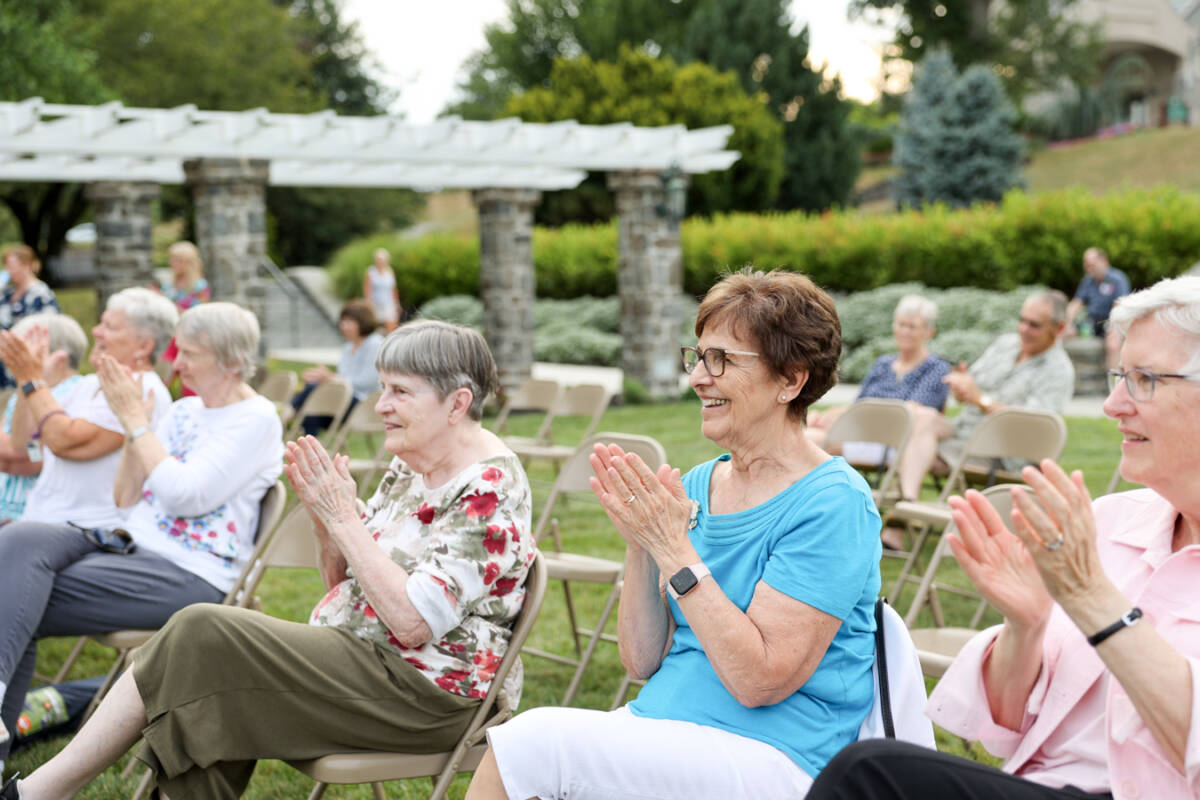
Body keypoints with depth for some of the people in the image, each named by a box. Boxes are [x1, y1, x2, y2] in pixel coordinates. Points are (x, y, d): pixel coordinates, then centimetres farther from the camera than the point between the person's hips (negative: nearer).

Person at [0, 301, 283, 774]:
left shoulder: (257, 420, -6)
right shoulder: (184, 411, 18)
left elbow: (184, 495, -17)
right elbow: (125, 499, 17)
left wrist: (136, 420, -10)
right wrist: (133, 427, 3)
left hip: (188, 575, -7)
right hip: (129, 541, 8)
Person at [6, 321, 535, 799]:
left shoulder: (490, 489, -17)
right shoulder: (409, 466, 11)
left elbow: (414, 621, -24)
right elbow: (343, 580, 16)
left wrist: (342, 517, -20)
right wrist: (323, 517, -4)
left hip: (426, 693, -9)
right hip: (362, 658, 9)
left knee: (204, 636, -18)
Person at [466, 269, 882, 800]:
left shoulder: (832, 503, -10)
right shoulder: (697, 486, 10)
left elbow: (760, 680, -17)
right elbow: (642, 661, 9)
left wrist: (674, 550, -18)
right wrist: (639, 545, -5)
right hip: (662, 735, 6)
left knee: (533, 741, -23)